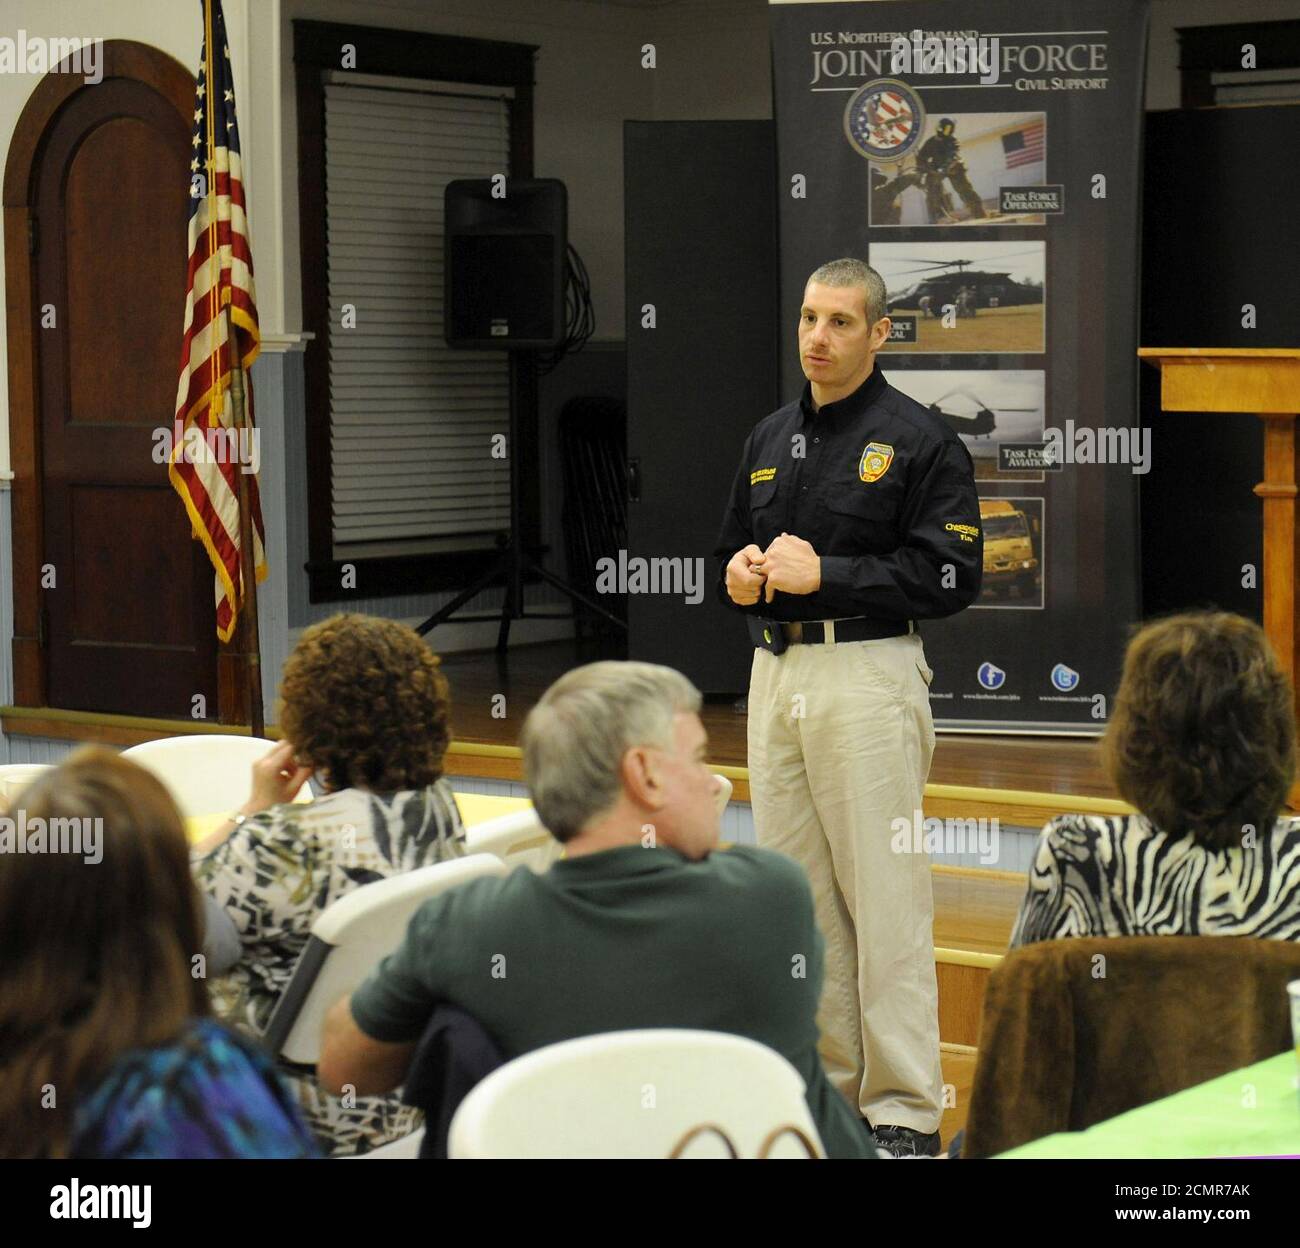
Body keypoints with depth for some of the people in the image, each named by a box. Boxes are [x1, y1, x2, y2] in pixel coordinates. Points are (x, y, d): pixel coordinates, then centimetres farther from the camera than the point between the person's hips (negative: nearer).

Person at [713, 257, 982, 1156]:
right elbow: (734, 550, 26)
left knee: (886, 897, -6)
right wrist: (741, 575, 2)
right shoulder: (770, 439, 17)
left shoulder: (920, 440, -4)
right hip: (776, 674, 7)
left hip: (869, 677, -7)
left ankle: (905, 1111, -1)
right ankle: (825, 1083, 20)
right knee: (797, 890, 10)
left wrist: (824, 574, -16)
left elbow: (950, 576, -11)